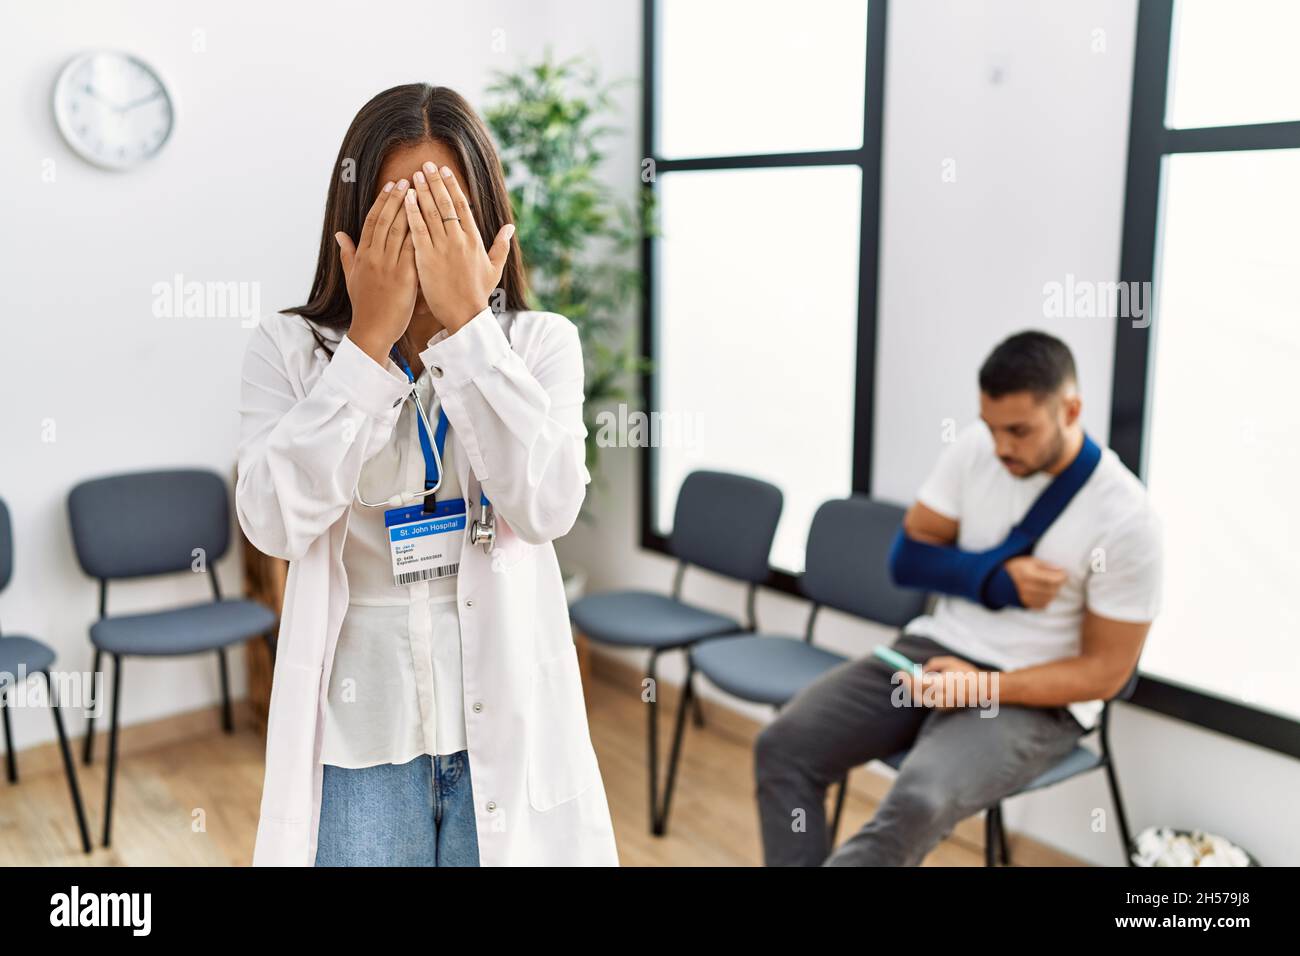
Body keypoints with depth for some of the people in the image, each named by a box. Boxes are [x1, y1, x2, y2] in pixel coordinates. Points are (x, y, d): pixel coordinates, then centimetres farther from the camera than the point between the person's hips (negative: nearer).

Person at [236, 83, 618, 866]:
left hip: (507, 723, 1)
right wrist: (370, 338, -18)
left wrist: (468, 324, -19)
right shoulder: (290, 350, -3)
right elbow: (277, 523, -17)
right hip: (363, 730, 0)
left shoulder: (540, 343, -2)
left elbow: (547, 507, -18)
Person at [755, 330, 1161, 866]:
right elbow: (907, 556, 5)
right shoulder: (974, 449, -2)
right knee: (784, 745, -16)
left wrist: (984, 686, -22)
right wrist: (994, 576, -14)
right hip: (935, 649, 5)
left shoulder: (1123, 517, -15)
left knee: (919, 803, -34)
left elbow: (1104, 671, -10)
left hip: (1033, 696, -5)